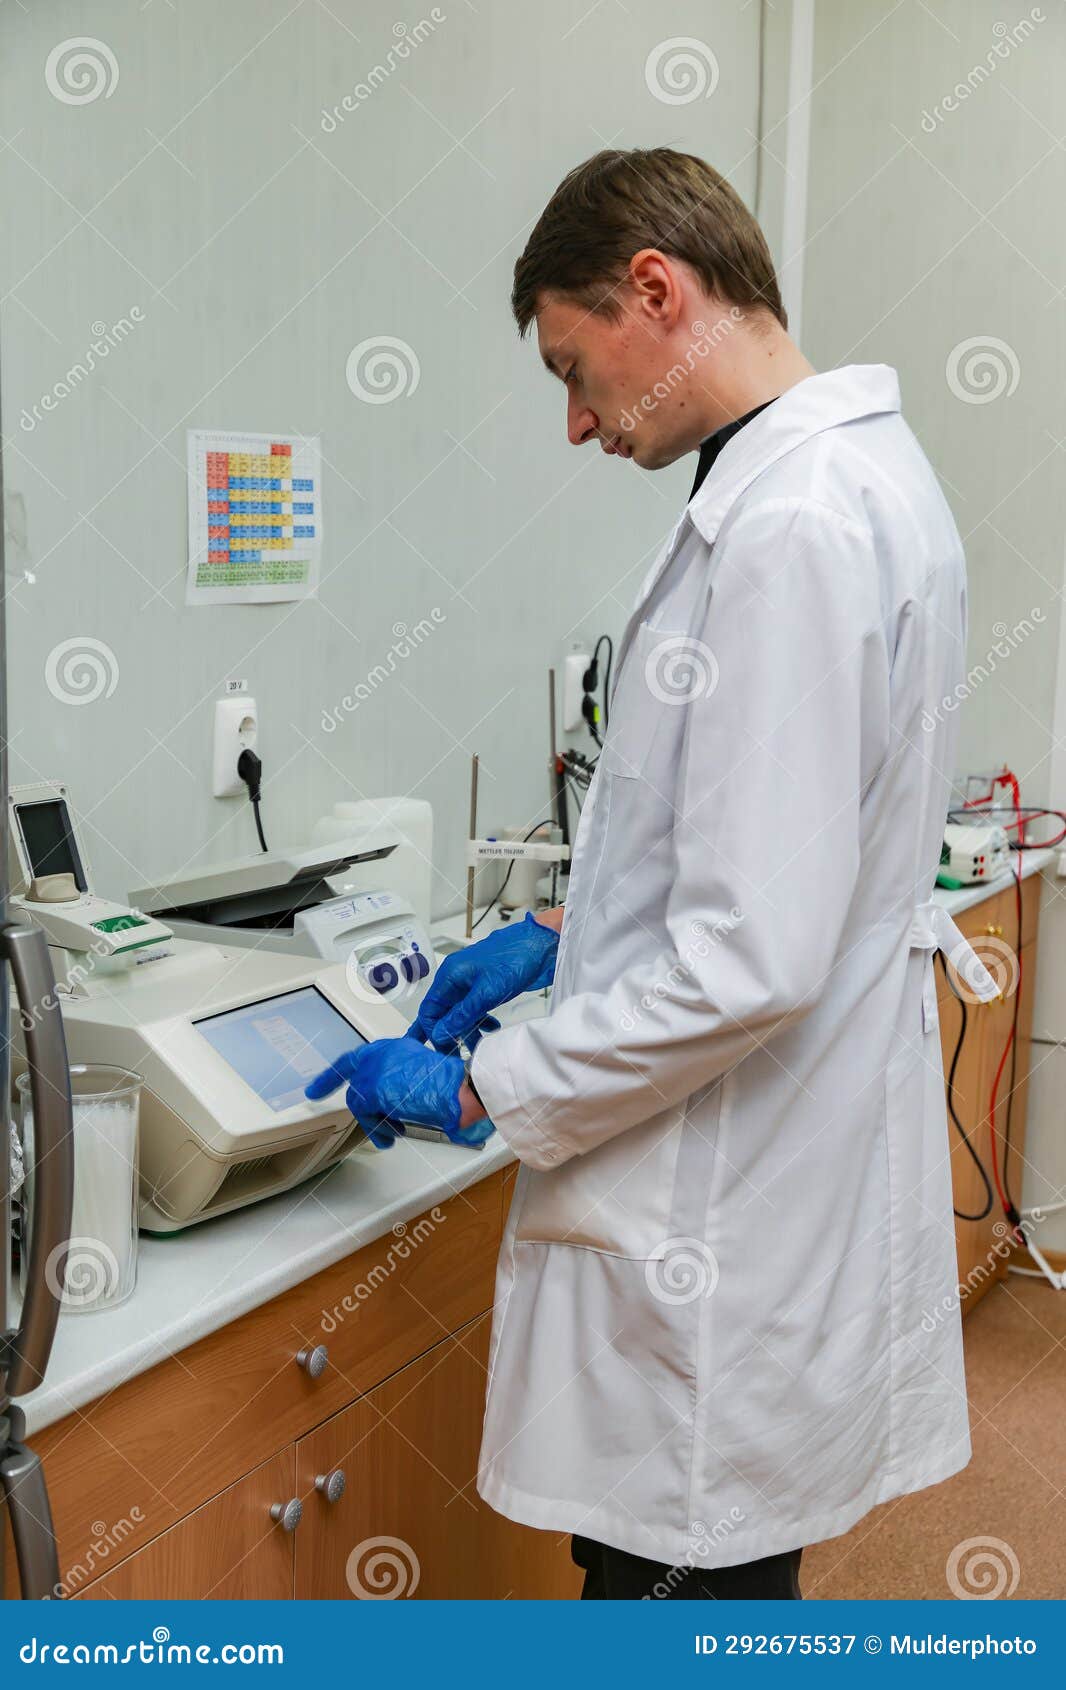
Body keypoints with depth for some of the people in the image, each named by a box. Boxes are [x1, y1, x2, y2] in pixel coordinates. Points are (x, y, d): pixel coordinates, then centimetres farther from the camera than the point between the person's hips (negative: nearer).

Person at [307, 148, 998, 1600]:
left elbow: (753, 959, -26)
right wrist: (566, 935, 15)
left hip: (730, 1242, -10)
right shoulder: (848, 473, 11)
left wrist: (479, 1089, -14)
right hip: (770, 1179, 10)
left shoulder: (794, 529, -23)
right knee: (727, 1572, 22)